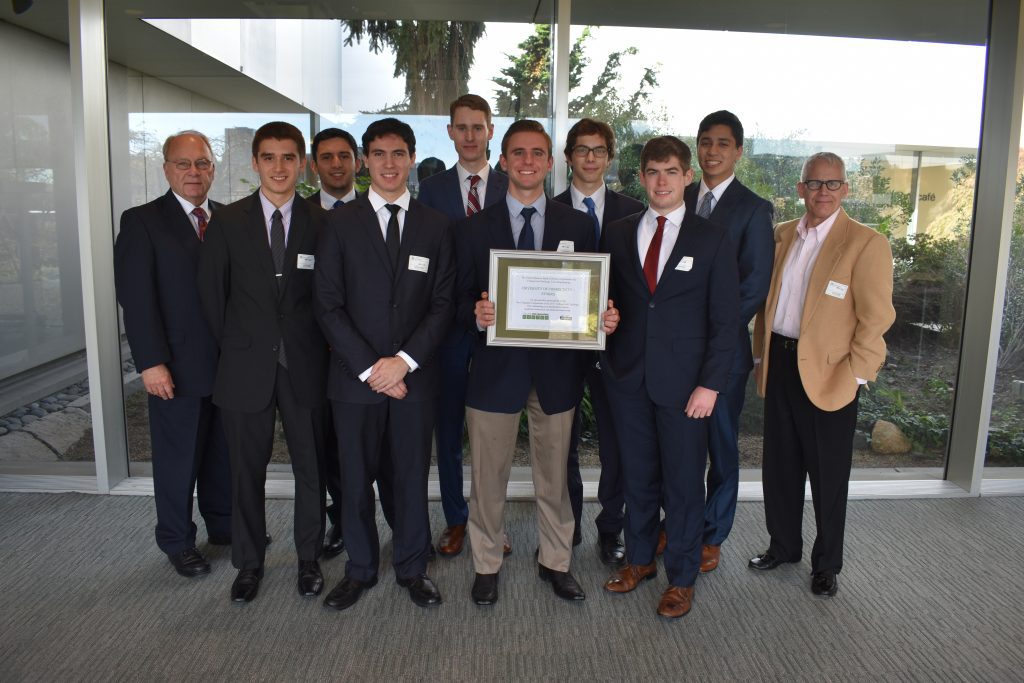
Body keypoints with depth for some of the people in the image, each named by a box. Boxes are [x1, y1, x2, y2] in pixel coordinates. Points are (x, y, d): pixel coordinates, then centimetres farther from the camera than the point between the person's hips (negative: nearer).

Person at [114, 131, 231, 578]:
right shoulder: (141, 222, -4)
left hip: (229, 363, 4)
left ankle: (223, 524, 34)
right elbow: (135, 298, -9)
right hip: (177, 368, -4)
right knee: (178, 458, 9)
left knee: (225, 452, 15)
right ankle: (177, 541, 27)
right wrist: (151, 362, -15)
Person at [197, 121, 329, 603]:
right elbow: (211, 293, 5)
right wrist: (234, 345, 5)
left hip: (303, 366, 0)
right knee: (247, 470, 11)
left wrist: (315, 346, 0)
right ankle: (249, 562, 29)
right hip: (246, 366, 0)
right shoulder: (227, 222, 1)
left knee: (311, 467, 9)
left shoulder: (321, 223, 0)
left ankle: (309, 557, 28)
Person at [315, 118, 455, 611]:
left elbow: (443, 304, 2)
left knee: (412, 476, 10)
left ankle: (412, 567, 28)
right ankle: (360, 569, 29)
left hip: (414, 374, 1)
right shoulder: (341, 223, 2)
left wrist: (404, 360, -10)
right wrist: (368, 368, -11)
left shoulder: (435, 225, 6)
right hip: (355, 376, 0)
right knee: (356, 478, 9)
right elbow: (328, 306, -3)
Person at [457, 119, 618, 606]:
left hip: (557, 368, 1)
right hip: (495, 366, -1)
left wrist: (604, 318, -15)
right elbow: (461, 301, 1)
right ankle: (487, 565, 31)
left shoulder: (578, 227, 5)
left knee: (554, 474, 15)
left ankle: (555, 561, 34)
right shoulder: (475, 229, 3)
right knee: (489, 476, 10)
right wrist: (477, 315, -21)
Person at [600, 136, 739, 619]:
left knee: (684, 483, 7)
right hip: (628, 378, 3)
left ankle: (682, 578, 25)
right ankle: (639, 559, 34)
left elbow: (724, 321, -3)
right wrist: (608, 362, -7)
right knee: (637, 476, 15)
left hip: (684, 382, -2)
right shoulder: (617, 234, 6)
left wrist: (710, 384, -9)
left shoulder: (713, 241, -2)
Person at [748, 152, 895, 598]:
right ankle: (783, 546, 34)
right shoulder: (781, 236, 9)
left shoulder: (866, 242, -9)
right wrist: (761, 355, 10)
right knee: (780, 465, 16)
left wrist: (853, 375, -14)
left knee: (828, 475, 8)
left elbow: (877, 318, -11)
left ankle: (826, 564, 26)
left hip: (828, 374, -5)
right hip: (780, 365, 5)